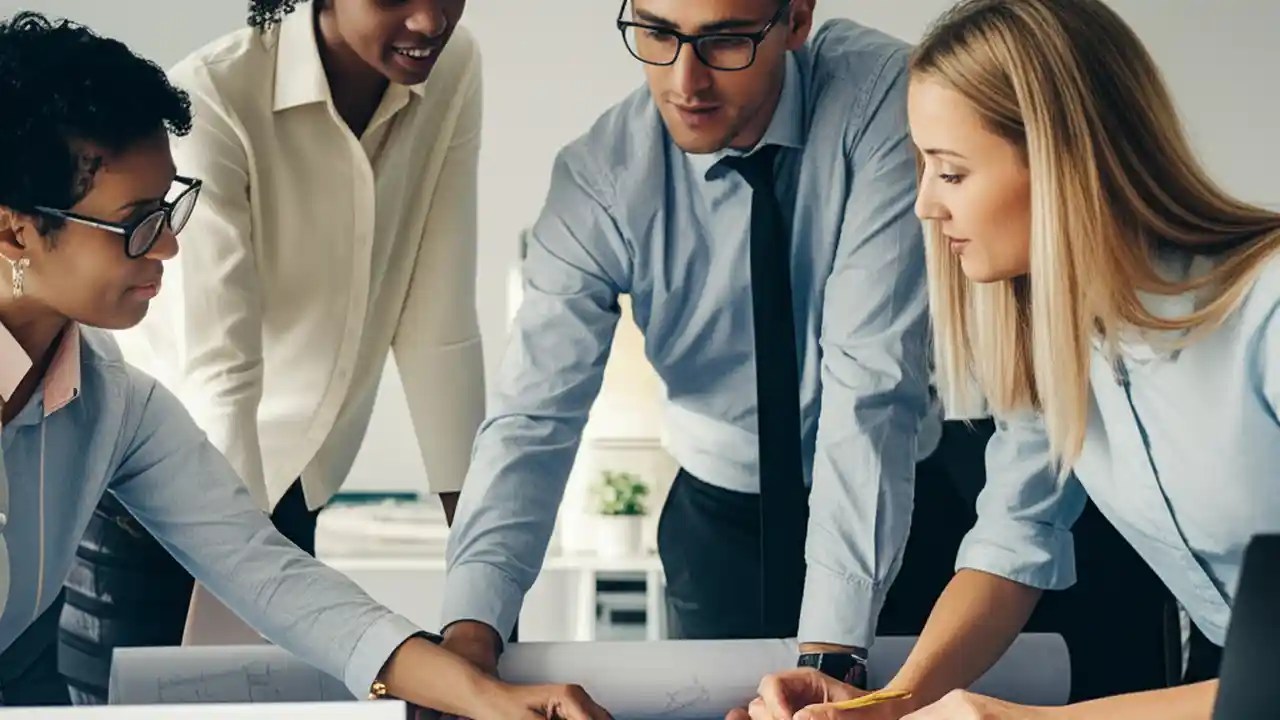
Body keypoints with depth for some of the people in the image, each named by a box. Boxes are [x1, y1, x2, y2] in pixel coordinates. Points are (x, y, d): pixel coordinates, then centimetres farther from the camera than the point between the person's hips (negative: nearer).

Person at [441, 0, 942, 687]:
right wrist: (470, 626, -36)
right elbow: (535, 414, -20)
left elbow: (870, 381, -30)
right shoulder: (599, 178, -17)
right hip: (722, 519, 1)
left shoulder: (881, 97, -24)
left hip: (910, 497, -1)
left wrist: (829, 649, -36)